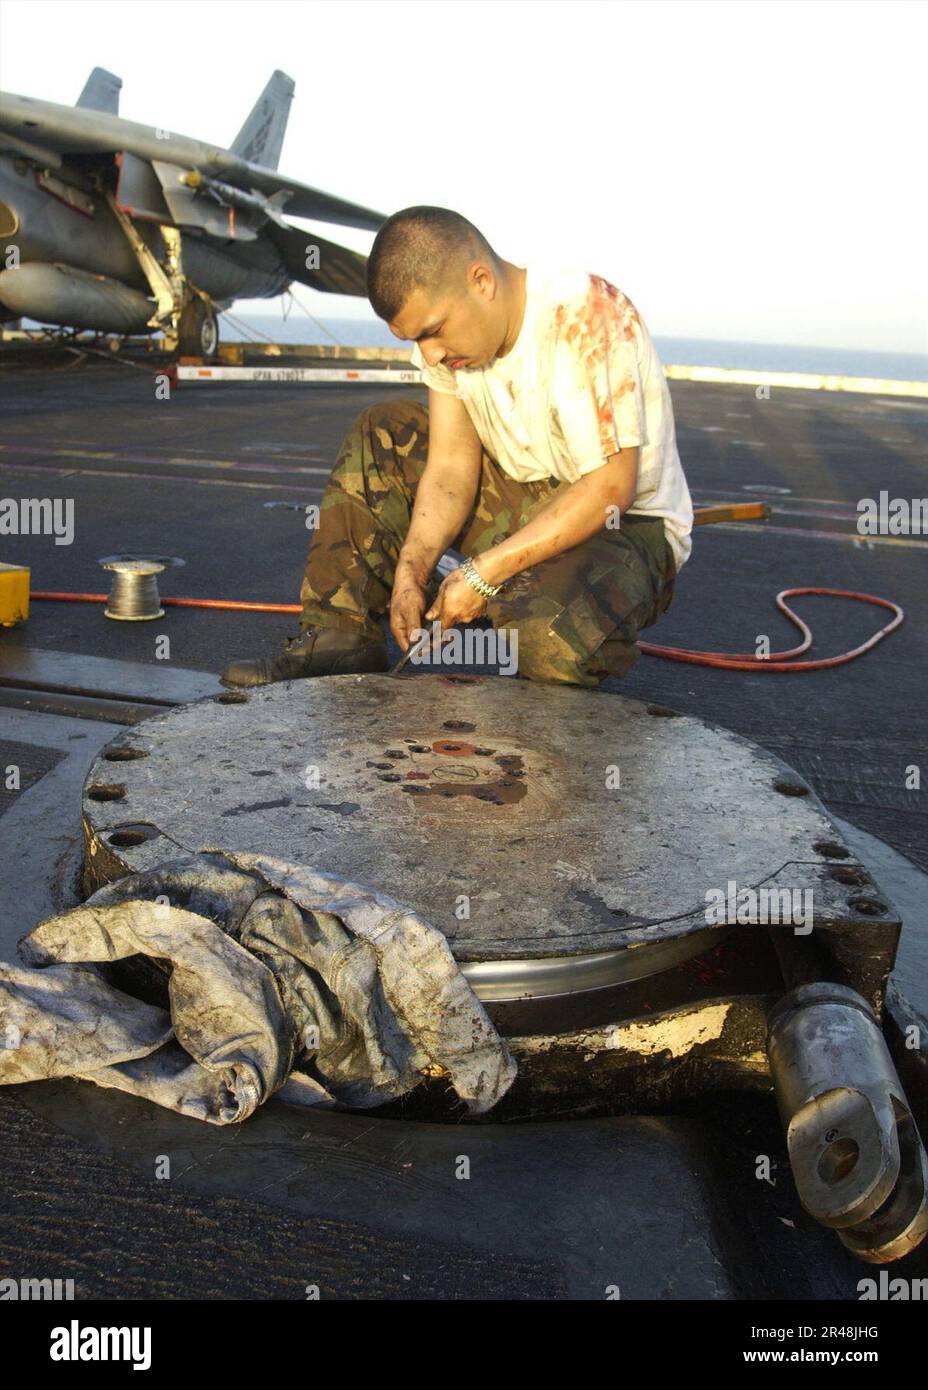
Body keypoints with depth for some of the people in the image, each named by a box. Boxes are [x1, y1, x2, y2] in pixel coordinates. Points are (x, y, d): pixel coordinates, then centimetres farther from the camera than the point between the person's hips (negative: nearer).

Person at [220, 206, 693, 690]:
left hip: (624, 524, -7)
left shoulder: (588, 320, -26)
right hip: (526, 500, 7)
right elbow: (453, 465, -5)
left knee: (551, 638, -38)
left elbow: (610, 490, -27)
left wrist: (484, 572, -27)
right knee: (379, 436, -2)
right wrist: (410, 569, -20)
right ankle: (339, 633, -4)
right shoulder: (450, 325, -5)